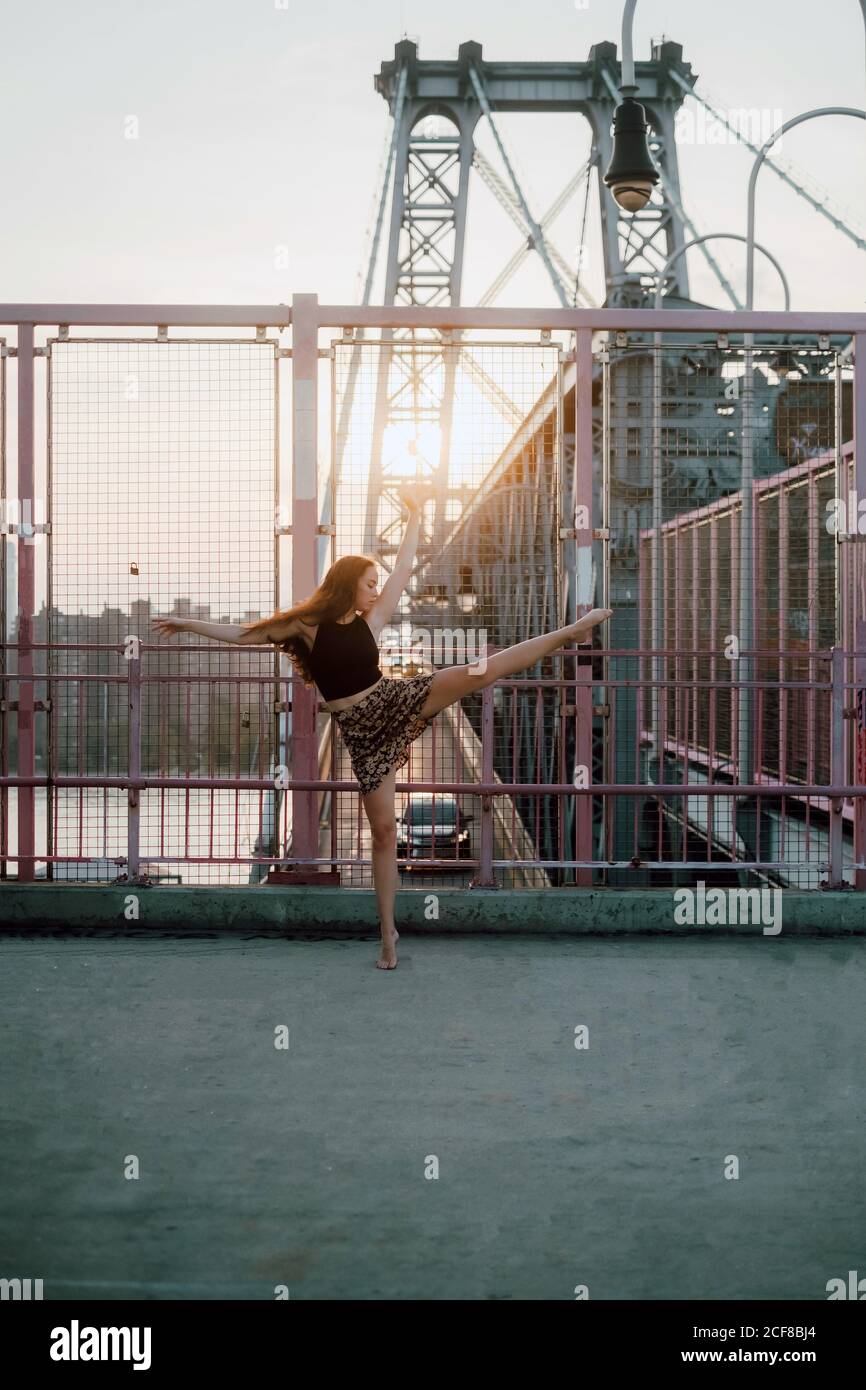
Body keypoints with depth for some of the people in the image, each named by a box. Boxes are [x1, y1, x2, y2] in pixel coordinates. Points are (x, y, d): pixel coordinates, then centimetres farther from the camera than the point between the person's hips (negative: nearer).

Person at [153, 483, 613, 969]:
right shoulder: (307, 625, -1)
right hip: (363, 732, -1)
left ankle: (568, 632, -8)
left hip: (397, 701, 1)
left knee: (483, 671, -17)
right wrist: (189, 623, 3)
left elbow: (404, 570, 4)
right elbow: (244, 633, 4)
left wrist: (415, 513, 4)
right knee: (384, 829, 0)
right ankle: (389, 933, 9)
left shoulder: (370, 620, 3)